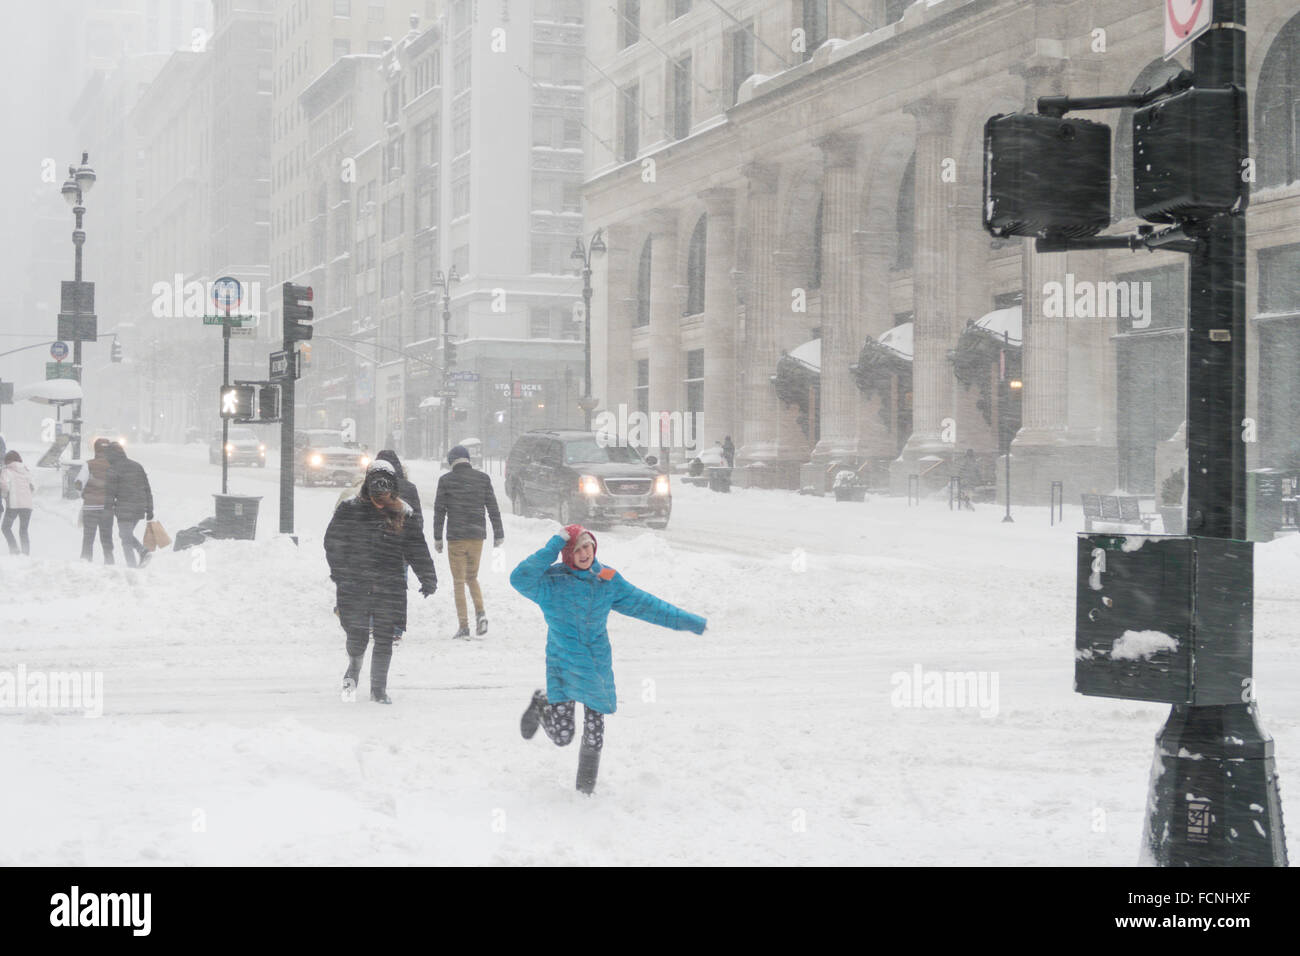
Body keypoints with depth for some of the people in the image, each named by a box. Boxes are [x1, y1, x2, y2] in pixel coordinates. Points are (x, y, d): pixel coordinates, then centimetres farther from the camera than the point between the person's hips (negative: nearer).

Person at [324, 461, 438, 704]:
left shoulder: (405, 514, 6)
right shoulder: (349, 510, 1)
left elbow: (417, 551, 10)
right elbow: (334, 543, 4)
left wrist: (428, 579, 4)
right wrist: (340, 574, -5)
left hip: (390, 588, 2)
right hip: (355, 586, -1)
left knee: (385, 639, 2)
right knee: (357, 637, -4)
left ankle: (379, 688, 16)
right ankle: (353, 670, 28)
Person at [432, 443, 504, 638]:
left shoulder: (446, 480, -3)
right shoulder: (482, 478, 3)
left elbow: (439, 510, -2)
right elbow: (493, 507, 5)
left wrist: (437, 538, 5)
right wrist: (498, 534, 11)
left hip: (456, 537, -3)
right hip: (477, 535, 3)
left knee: (459, 581, 4)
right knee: (472, 577, 18)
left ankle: (464, 626, -2)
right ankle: (480, 613, -4)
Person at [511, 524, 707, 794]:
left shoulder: (608, 580, 0)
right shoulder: (552, 580, -12)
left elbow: (644, 604, 7)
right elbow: (520, 579, -31)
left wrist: (688, 621, 8)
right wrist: (552, 548, -30)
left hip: (598, 666, 3)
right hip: (563, 665, -3)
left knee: (594, 736, 5)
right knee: (562, 737, -6)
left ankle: (586, 782, 31)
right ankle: (541, 705, 27)